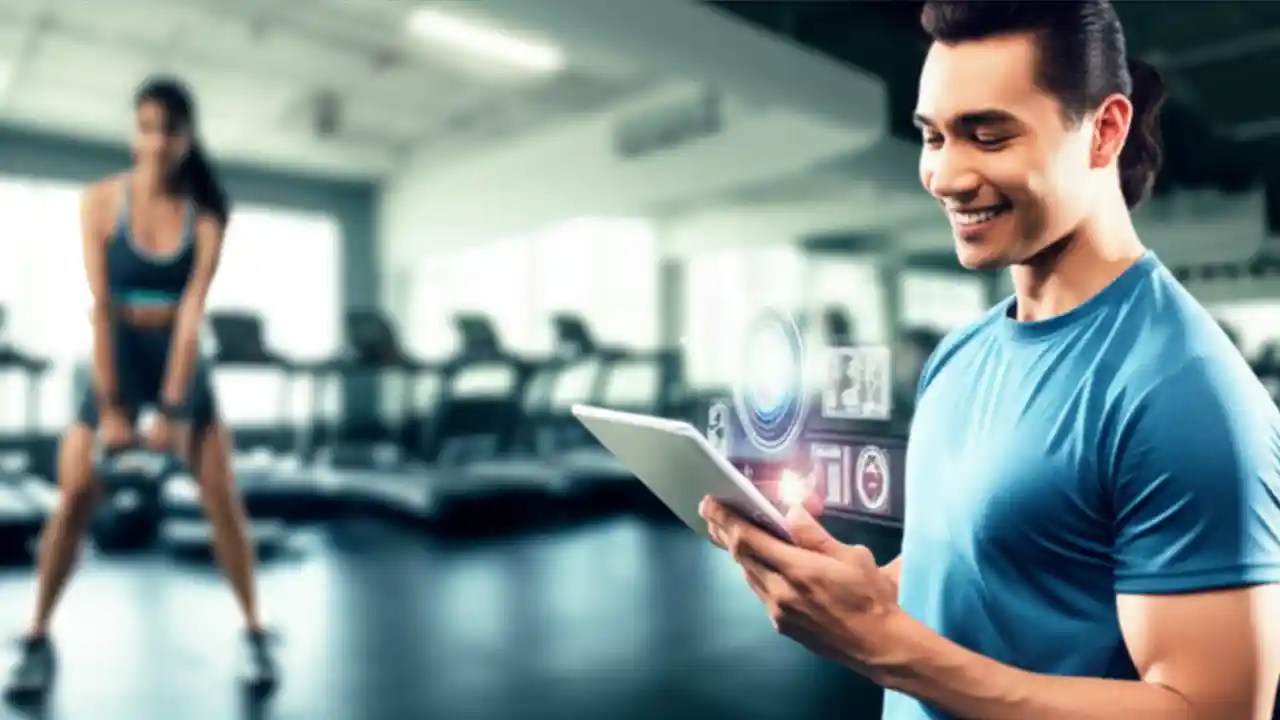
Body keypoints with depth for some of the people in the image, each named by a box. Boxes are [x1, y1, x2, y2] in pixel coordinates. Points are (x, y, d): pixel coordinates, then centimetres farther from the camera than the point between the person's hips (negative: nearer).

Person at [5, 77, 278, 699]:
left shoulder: (205, 214, -9)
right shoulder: (102, 200, -8)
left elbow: (192, 311, -15)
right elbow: (100, 306, -13)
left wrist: (172, 409, -20)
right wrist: (109, 406, -17)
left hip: (181, 356, 0)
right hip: (117, 355, 1)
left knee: (223, 498, -3)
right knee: (75, 495, -5)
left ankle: (254, 634, 8)